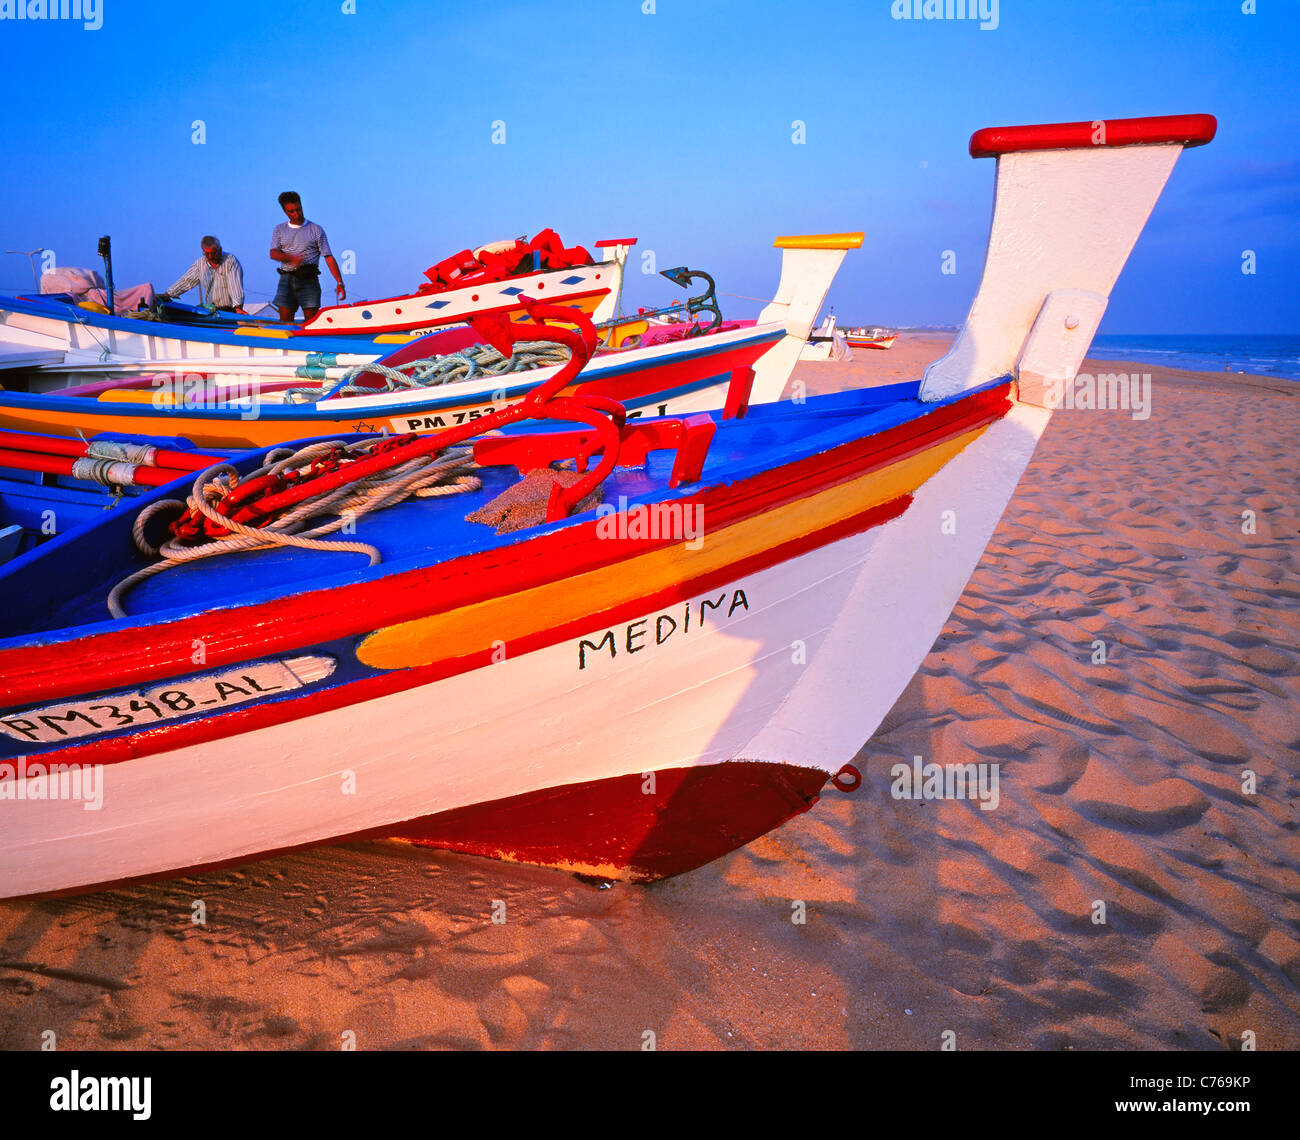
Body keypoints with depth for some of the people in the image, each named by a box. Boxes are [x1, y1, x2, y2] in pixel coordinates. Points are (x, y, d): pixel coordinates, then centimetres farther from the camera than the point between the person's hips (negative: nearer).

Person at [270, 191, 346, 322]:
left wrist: (340, 283, -8)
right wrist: (291, 258, -21)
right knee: (285, 321, -2)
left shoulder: (316, 230, 6)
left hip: (309, 280, -2)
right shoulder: (279, 230, 14)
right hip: (287, 280, 2)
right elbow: (273, 253, 0)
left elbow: (329, 257, 1)